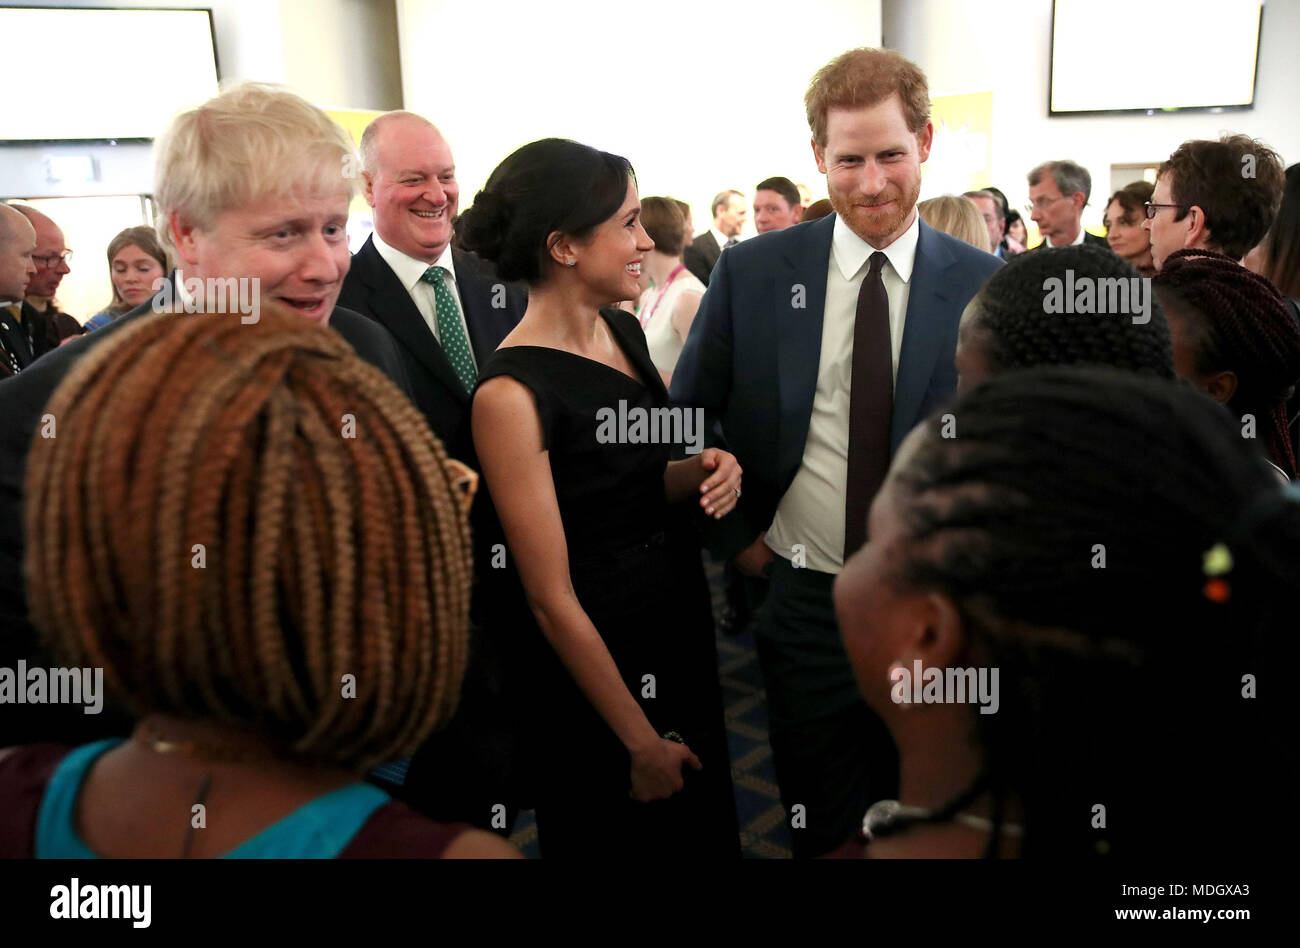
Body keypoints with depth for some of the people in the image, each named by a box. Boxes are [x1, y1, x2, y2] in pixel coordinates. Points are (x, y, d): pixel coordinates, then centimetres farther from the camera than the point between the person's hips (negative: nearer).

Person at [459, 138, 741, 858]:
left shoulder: (624, 332, -1)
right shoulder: (511, 392, -24)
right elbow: (551, 599, -21)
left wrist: (704, 473, -10)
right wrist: (641, 742, -14)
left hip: (680, 618, 7)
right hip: (590, 658, -7)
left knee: (704, 824, 25)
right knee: (618, 832, 17)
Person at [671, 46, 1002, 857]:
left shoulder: (987, 285, -7)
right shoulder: (752, 274, -6)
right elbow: (686, 421, 3)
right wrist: (735, 537, 1)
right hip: (805, 607, 0)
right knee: (819, 827, 18)